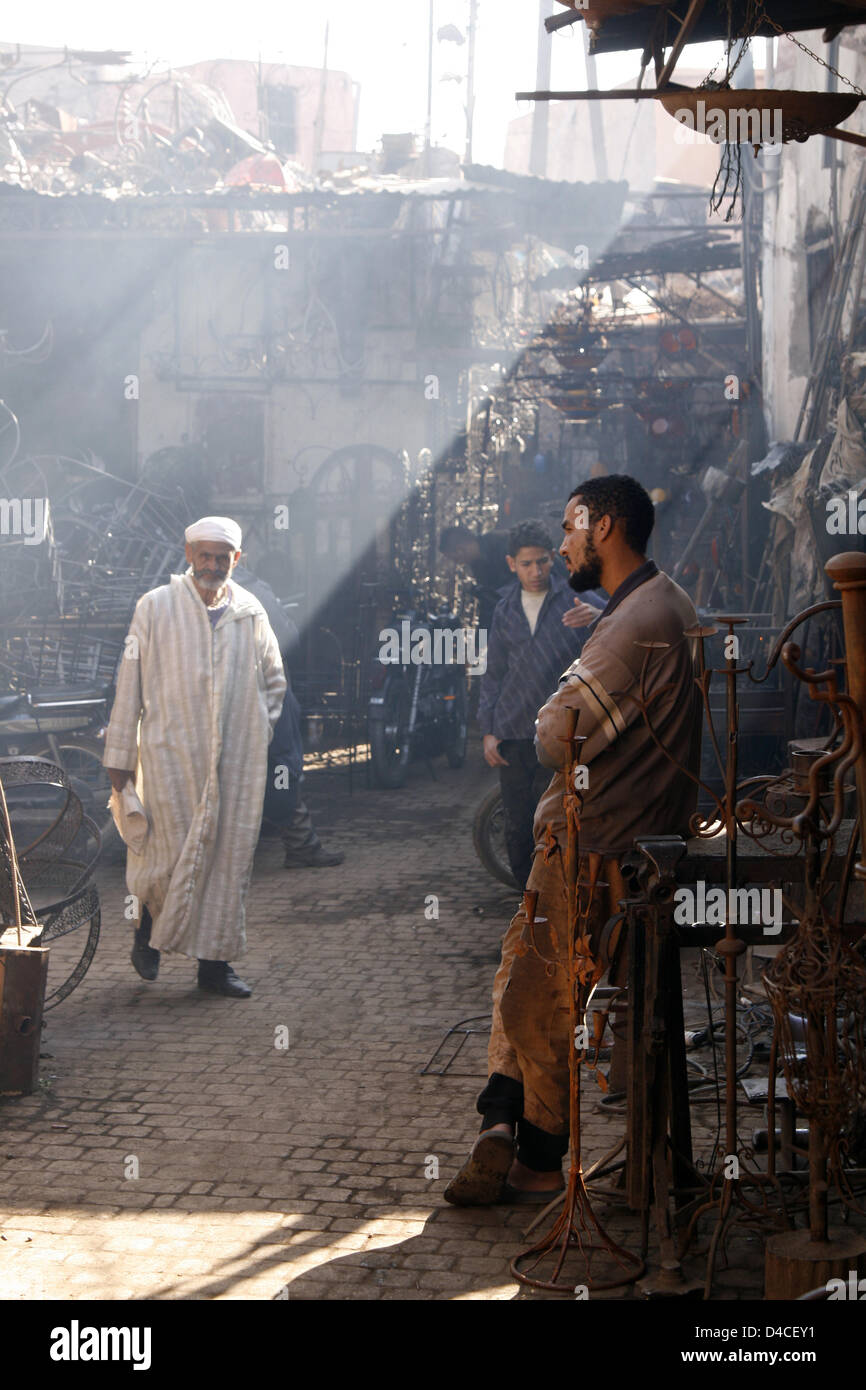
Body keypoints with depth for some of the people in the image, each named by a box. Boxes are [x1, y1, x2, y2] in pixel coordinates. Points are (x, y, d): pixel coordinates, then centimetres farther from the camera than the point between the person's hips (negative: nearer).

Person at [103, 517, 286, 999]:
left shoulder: (251, 612, 9)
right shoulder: (156, 607, 1)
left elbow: (274, 681, 21)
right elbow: (130, 684, 2)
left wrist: (257, 733, 9)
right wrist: (120, 756, 0)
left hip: (238, 760, 3)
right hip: (171, 753, -3)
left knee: (231, 855, 3)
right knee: (174, 854, -7)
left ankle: (215, 959, 13)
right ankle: (149, 924, 24)